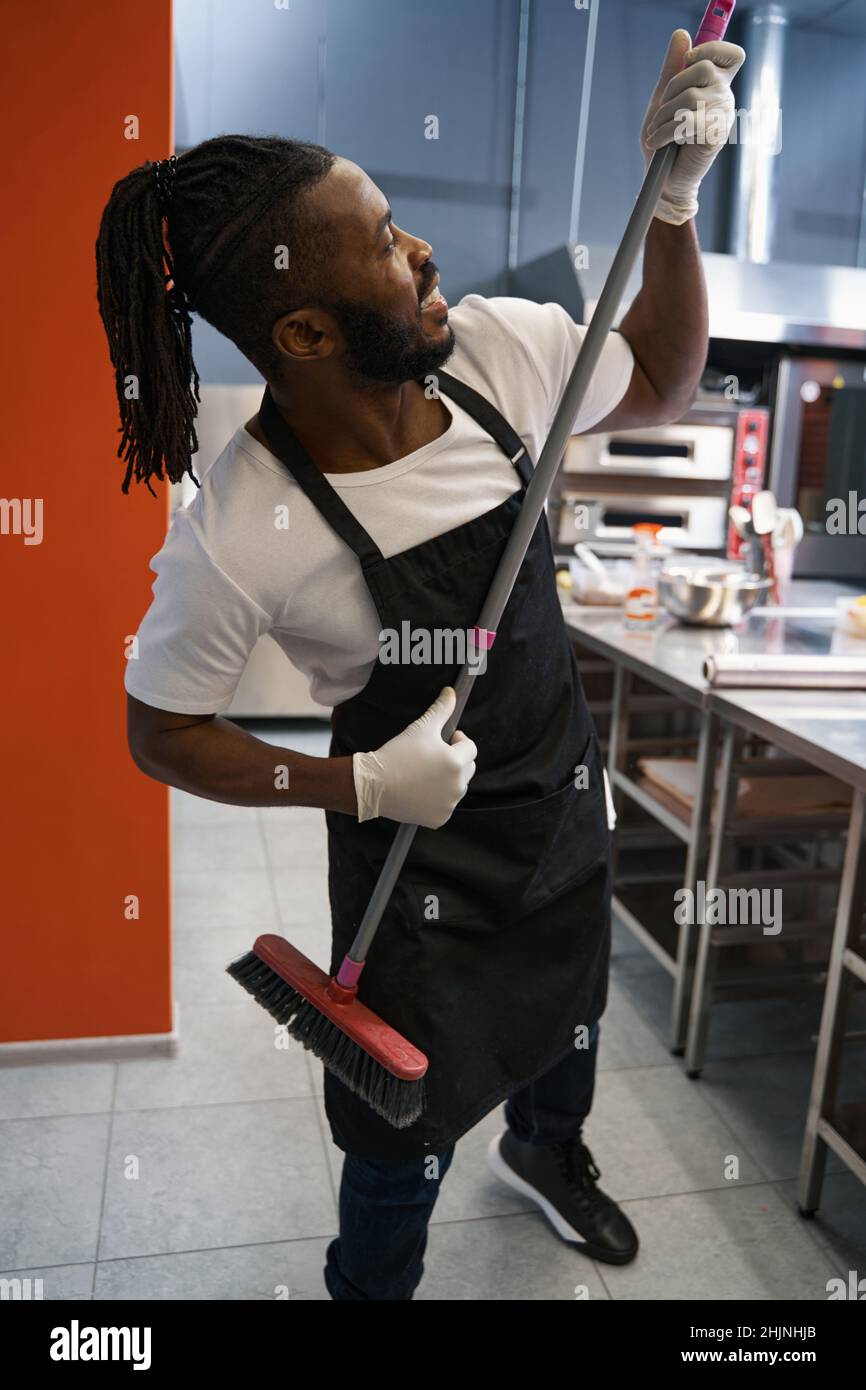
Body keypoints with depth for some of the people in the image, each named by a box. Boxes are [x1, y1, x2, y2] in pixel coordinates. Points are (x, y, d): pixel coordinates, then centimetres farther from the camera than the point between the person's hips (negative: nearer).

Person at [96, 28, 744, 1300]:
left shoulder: (498, 350, -16)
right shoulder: (242, 534, -31)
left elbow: (659, 388, 1)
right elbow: (163, 736, -17)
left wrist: (675, 196, -11)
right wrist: (358, 785, -26)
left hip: (565, 787, 6)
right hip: (419, 844, -5)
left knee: (570, 1003, 31)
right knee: (410, 1132, 14)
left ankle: (547, 1149, 67)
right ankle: (370, 1280, 51)